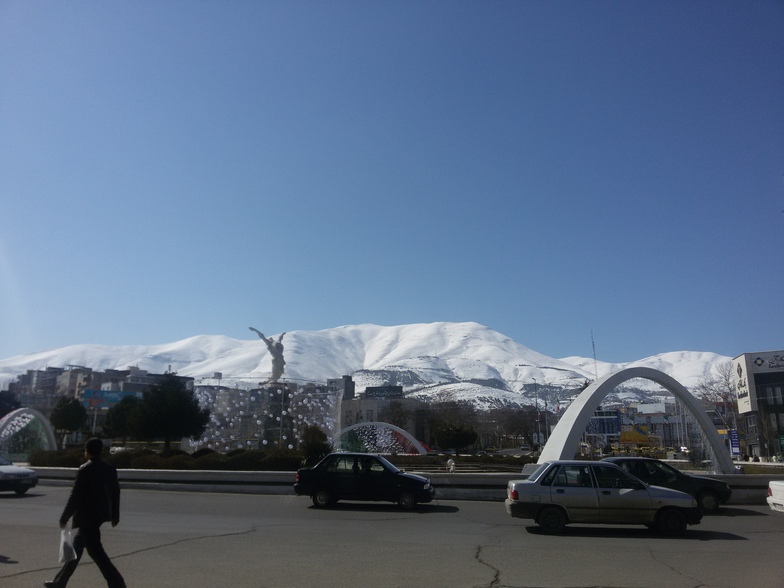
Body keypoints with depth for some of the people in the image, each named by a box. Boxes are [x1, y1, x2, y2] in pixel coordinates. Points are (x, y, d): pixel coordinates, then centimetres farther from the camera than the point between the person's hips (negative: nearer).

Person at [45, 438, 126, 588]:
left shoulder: (85, 470, -16)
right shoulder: (110, 469, 6)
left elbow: (75, 496, -16)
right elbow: (116, 493, 9)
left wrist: (64, 518, -6)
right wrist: (115, 515, 17)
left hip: (87, 516, -8)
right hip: (100, 514, 8)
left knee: (95, 550, -5)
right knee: (77, 545, 21)